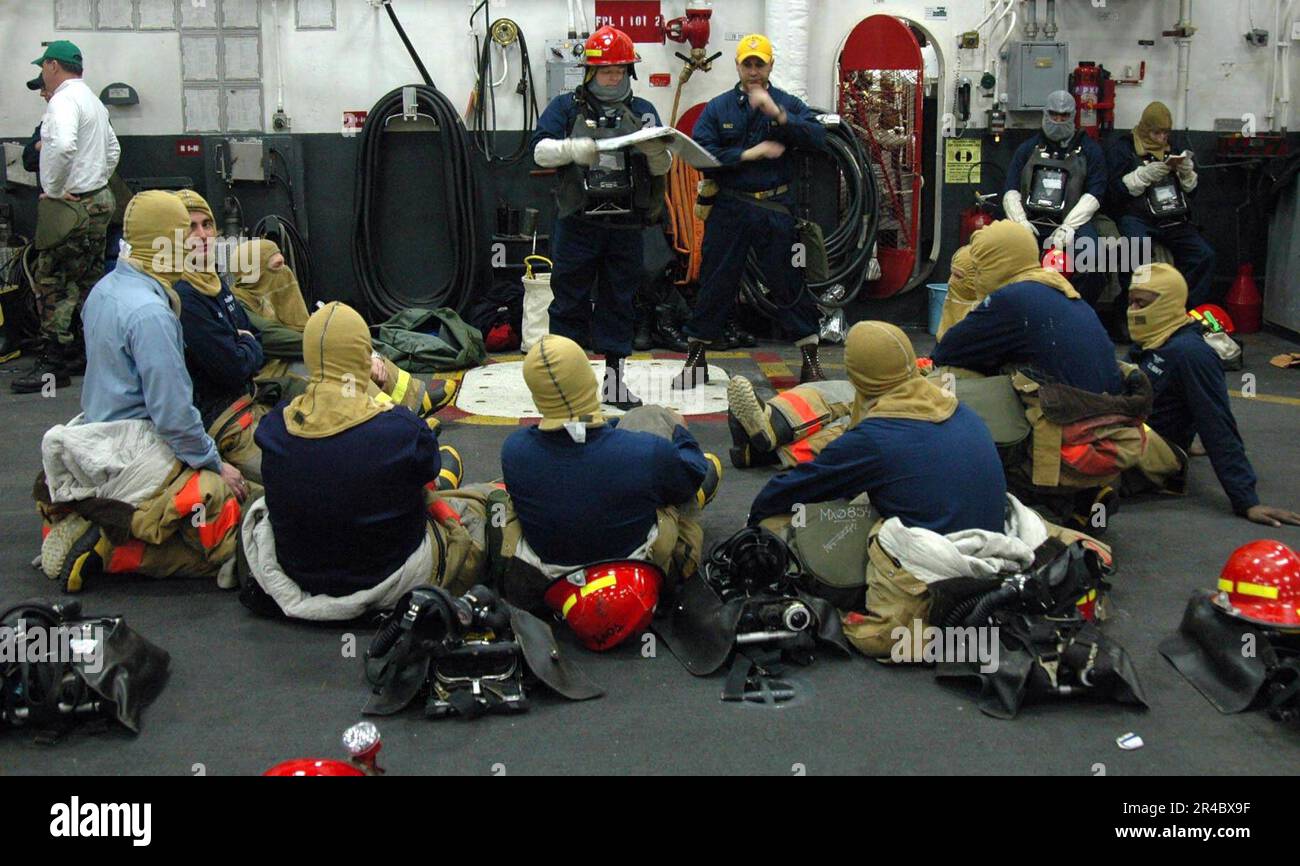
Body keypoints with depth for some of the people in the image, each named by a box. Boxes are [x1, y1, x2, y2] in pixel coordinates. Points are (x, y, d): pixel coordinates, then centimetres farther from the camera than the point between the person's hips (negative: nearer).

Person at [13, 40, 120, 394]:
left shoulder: (63, 100, -14)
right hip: (100, 200, 10)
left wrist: (53, 189, -20)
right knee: (88, 281, 14)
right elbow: (113, 149, 27)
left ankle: (54, 363, -5)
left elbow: (63, 146, -32)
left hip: (71, 207, -10)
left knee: (52, 284, -6)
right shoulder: (92, 100, 17)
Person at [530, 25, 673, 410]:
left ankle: (614, 382, 17)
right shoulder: (567, 107, 5)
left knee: (619, 303, 9)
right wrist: (572, 149, -23)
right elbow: (539, 150, -4)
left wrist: (657, 152, -16)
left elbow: (662, 168, 7)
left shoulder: (643, 111, 12)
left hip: (625, 227, 3)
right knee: (570, 302, 3)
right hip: (578, 223, -2)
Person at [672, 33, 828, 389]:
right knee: (716, 283, 6)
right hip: (729, 209, 1)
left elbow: (818, 137, -12)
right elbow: (701, 153, -8)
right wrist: (750, 153, -13)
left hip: (775, 210, 0)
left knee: (789, 280, 3)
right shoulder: (718, 108, 4)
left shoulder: (787, 104, 4)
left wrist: (777, 112, -21)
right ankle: (696, 358, 17)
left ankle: (810, 356, 14)